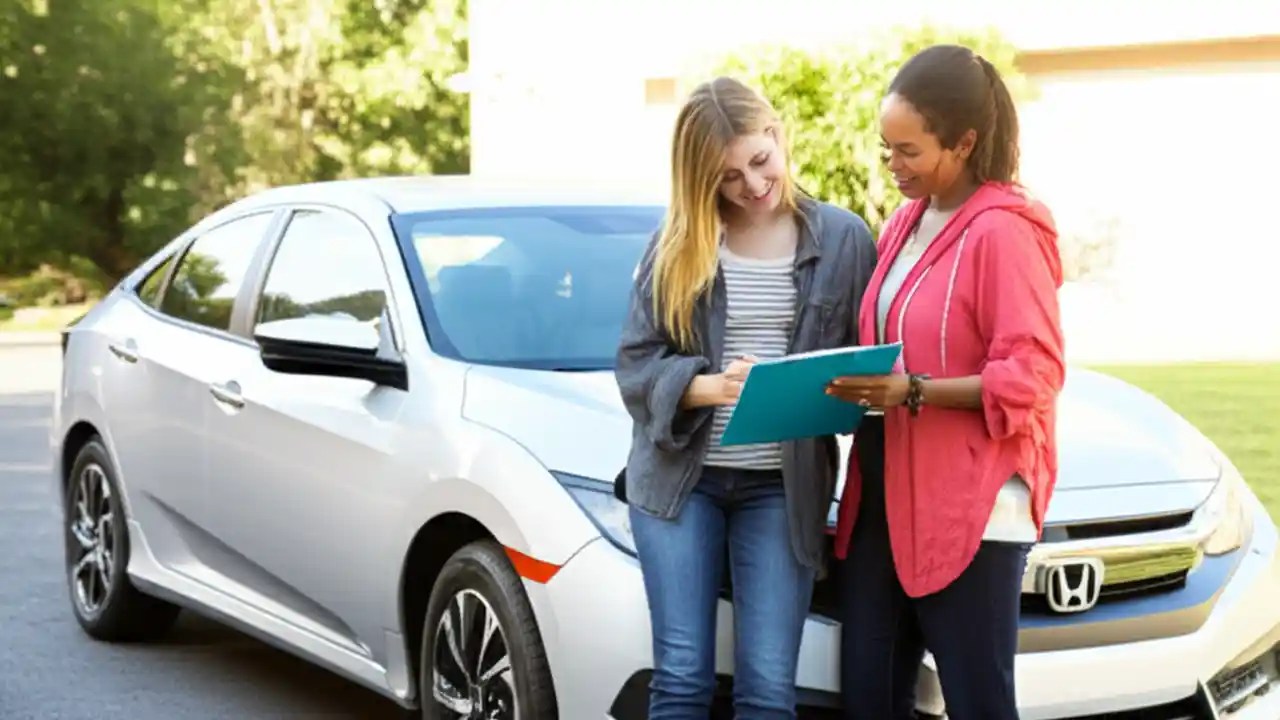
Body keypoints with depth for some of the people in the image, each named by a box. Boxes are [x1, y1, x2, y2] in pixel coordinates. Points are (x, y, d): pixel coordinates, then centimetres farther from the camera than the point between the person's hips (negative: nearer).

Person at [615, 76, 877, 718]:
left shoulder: (843, 238, 3)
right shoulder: (677, 243, 3)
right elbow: (635, 363, -1)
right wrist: (711, 385, -19)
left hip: (784, 485, 0)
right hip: (679, 475, 0)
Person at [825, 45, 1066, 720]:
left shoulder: (1002, 232, -13)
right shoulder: (903, 225, 12)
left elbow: (1030, 377, -17)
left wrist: (913, 391, -24)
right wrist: (857, 385, 4)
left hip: (971, 507, -8)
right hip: (885, 494, 8)